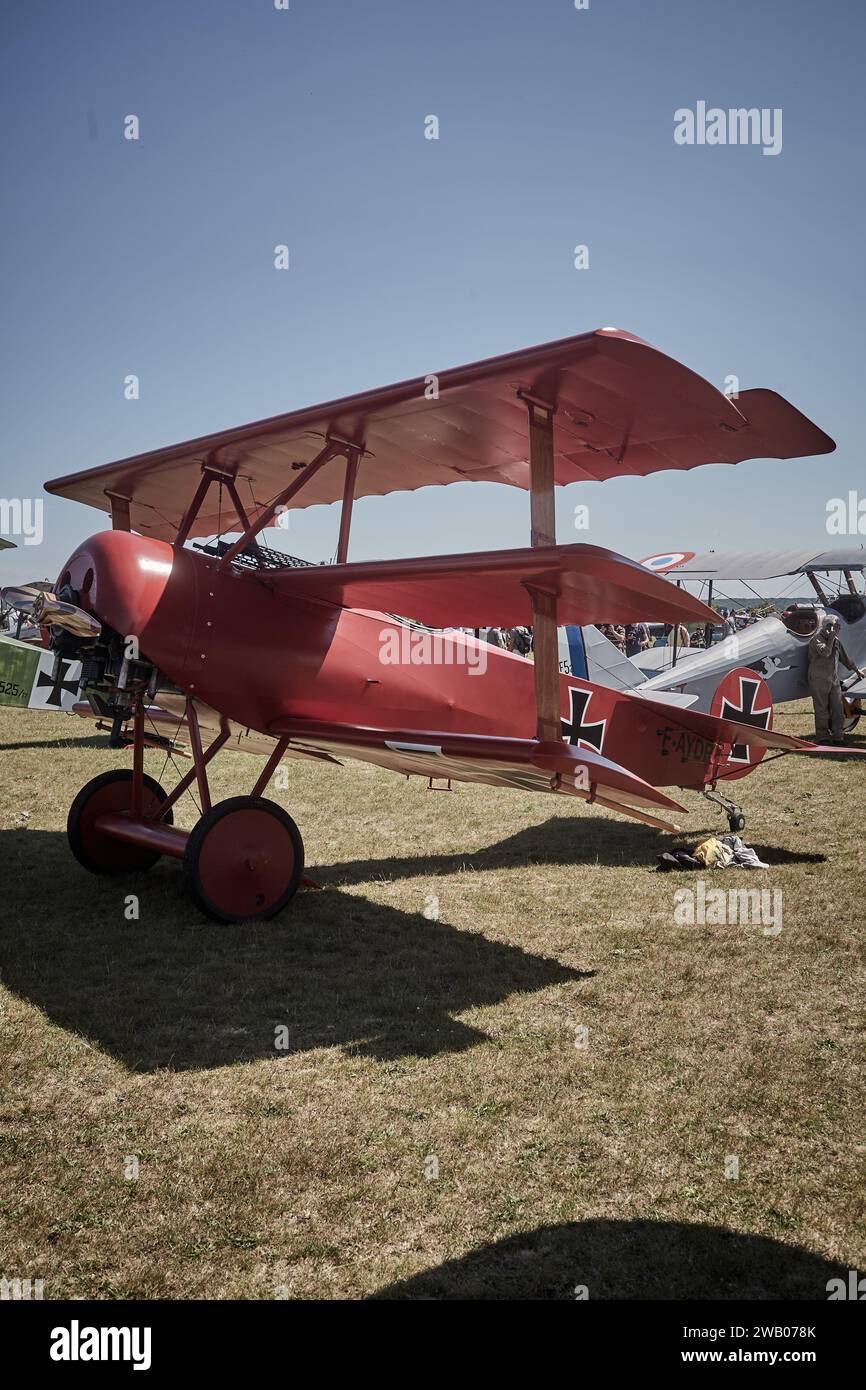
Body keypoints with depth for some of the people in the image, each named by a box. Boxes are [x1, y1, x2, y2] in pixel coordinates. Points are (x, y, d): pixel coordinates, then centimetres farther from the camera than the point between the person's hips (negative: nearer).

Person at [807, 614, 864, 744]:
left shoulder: (836, 641, 16)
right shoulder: (817, 639, -7)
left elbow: (844, 657, 28)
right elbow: (825, 652, -26)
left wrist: (856, 669, 35)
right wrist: (831, 638, -19)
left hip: (834, 680, 7)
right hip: (819, 680, -7)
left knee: (837, 708, 4)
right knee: (822, 709, -4)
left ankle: (837, 736, 9)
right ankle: (822, 737, 1)